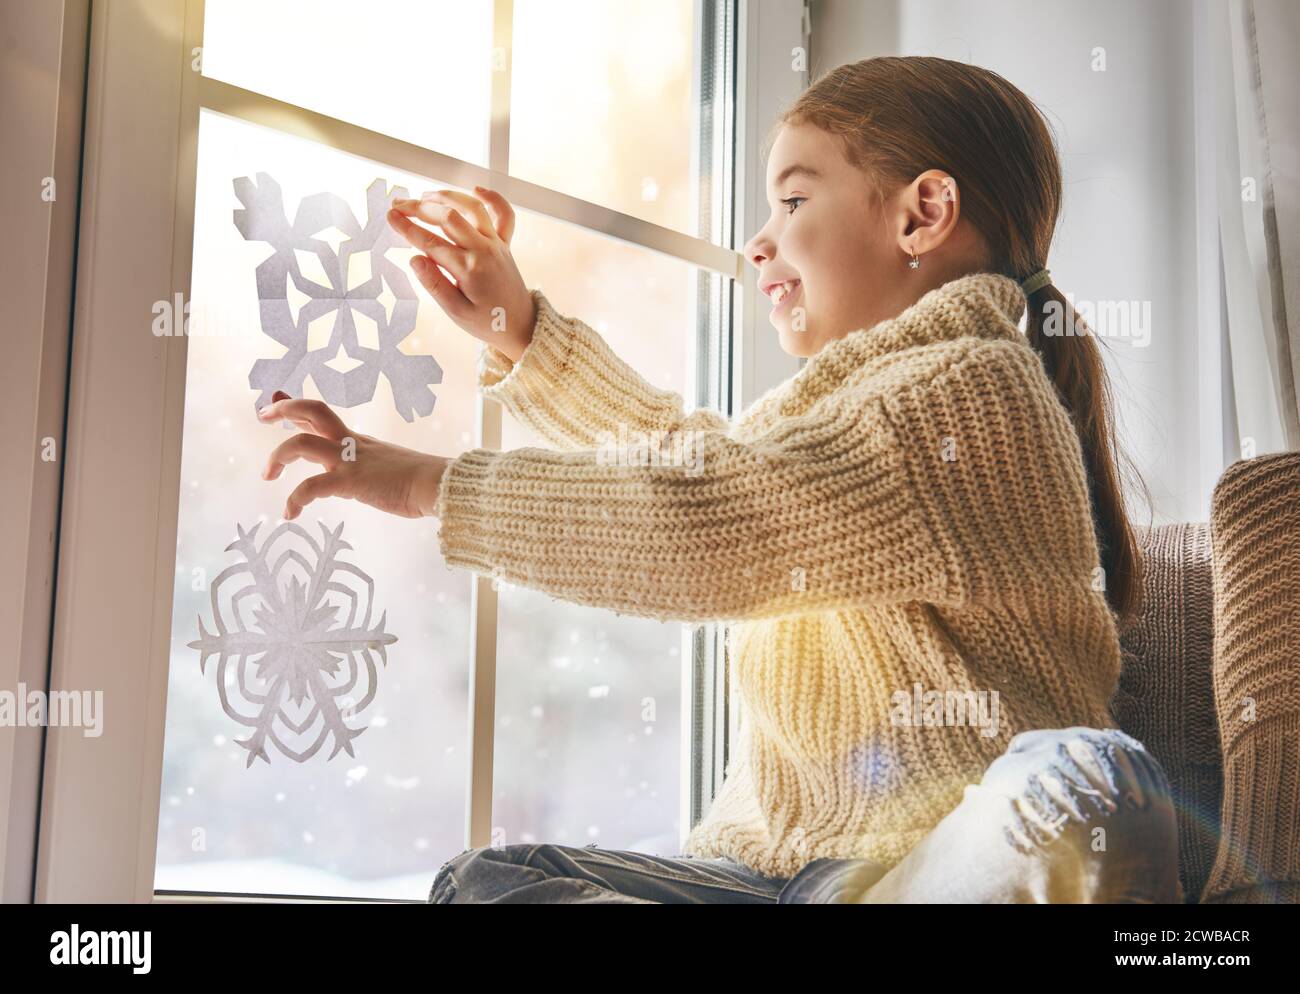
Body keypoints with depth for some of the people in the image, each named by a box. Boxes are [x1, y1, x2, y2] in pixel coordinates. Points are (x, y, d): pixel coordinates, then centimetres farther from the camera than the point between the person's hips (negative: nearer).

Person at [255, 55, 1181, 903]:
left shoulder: (971, 384, -10)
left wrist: (431, 485, -16)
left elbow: (707, 531, -22)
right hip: (773, 864, 9)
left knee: (1084, 784, -42)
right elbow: (698, 456, 40)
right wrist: (519, 328, 33)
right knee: (483, 879, -10)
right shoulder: (870, 392, 22)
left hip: (926, 862, -8)